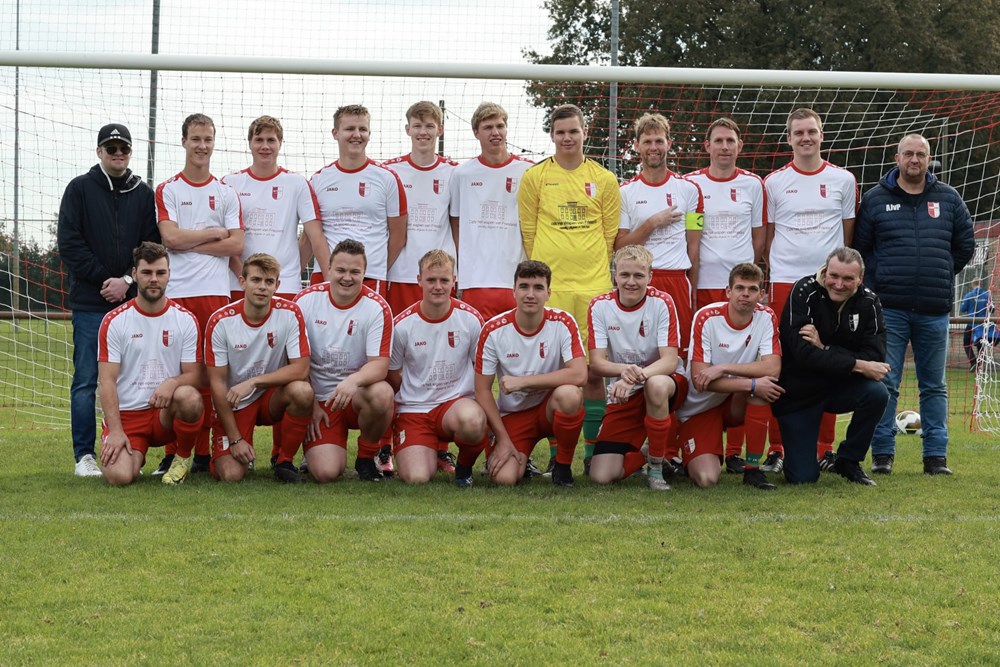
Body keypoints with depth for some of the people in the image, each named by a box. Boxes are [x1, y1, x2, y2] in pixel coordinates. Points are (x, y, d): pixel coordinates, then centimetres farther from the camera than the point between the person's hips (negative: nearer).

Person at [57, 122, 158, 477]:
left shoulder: (143, 193, 11)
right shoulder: (80, 188, 4)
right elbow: (69, 243, -2)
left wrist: (127, 281, -8)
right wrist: (104, 278, -9)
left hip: (132, 300, 2)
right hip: (90, 302, -2)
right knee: (86, 380, -2)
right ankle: (84, 456, 2)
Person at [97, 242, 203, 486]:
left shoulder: (185, 320, 3)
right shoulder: (114, 321, -1)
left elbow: (194, 375, 1)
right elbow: (107, 381, -5)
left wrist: (173, 382, -24)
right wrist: (115, 430, -17)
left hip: (167, 412, 1)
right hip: (126, 413, -1)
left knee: (190, 397, -35)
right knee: (118, 476, -27)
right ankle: (135, 456, 13)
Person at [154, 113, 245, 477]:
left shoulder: (226, 193, 13)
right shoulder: (167, 190, 9)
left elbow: (236, 245, 2)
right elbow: (171, 237, -5)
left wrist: (189, 241, -3)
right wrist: (215, 233, 0)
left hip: (215, 292, 1)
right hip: (175, 292, -1)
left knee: (210, 373, -1)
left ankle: (203, 451, 3)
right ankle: (173, 452, 1)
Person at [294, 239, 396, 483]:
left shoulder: (376, 307, -9)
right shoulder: (306, 300, -4)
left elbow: (380, 364, -16)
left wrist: (354, 380, -37)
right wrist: (310, 405, -2)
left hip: (358, 396, 0)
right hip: (319, 399, 0)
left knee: (382, 394, -37)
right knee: (326, 473, -21)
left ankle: (367, 456, -6)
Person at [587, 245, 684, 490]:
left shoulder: (662, 302, -13)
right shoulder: (600, 306, -7)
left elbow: (670, 361, -20)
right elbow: (596, 363, -13)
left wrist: (637, 376, -40)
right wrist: (623, 370, -36)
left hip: (664, 382, -2)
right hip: (623, 395, 2)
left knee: (656, 385, -42)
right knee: (601, 476, -15)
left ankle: (656, 468, -20)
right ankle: (639, 456, 22)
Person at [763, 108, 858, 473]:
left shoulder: (843, 180, 8)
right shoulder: (774, 183, 7)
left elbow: (848, 235, 13)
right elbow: (767, 237, 12)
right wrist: (777, 267, 5)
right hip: (785, 282, 0)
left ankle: (825, 447, 9)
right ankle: (777, 447, 3)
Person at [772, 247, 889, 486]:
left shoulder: (868, 302, -7)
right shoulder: (804, 292, -17)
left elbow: (875, 357, -18)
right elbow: (803, 353, -27)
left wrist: (825, 348, -28)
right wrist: (858, 365, -28)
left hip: (839, 386, 3)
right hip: (798, 392, -3)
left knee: (877, 393, -29)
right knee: (802, 477, -11)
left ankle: (848, 461, -5)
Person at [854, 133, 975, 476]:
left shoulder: (948, 198, 9)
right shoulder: (875, 199, 4)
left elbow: (965, 245, 16)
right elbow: (860, 248, 6)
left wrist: (939, 277, 12)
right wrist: (880, 282, 1)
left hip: (934, 312, 2)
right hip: (889, 309, -2)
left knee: (934, 386, 7)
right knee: (885, 384, -2)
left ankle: (936, 455, 12)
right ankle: (883, 454, 5)